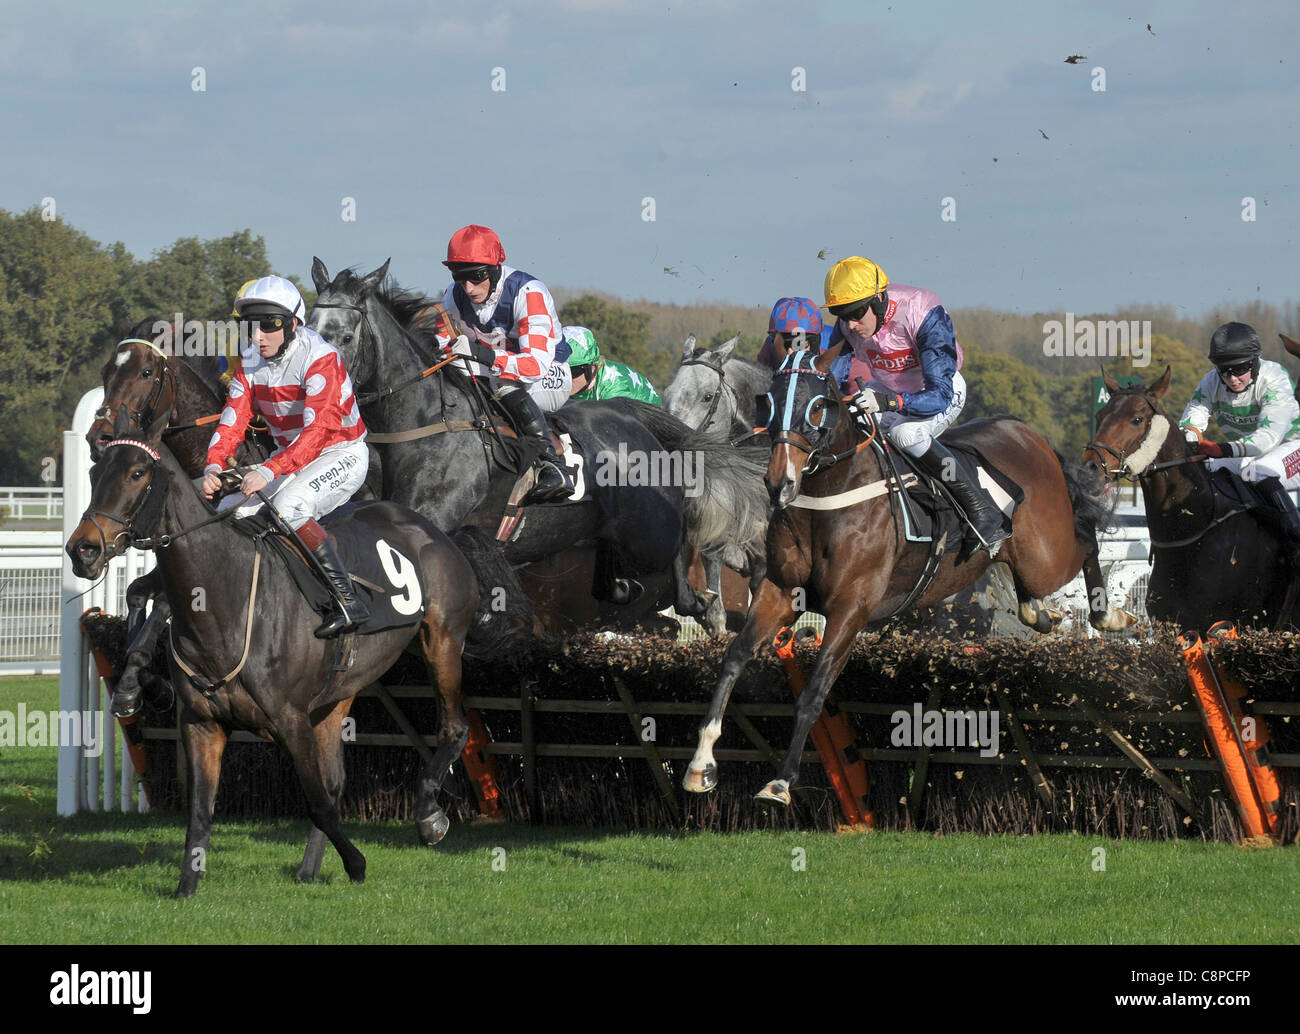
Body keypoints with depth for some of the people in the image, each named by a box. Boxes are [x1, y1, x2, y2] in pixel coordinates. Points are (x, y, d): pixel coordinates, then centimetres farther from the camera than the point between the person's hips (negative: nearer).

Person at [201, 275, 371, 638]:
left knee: (288, 507, -33)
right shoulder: (251, 363, -1)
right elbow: (232, 420, -7)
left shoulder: (321, 358, -24)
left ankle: (348, 601, -32)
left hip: (341, 454, -8)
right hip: (291, 457, 8)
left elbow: (318, 430, -33)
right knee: (228, 511, -3)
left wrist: (268, 471, -43)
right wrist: (214, 466, -27)